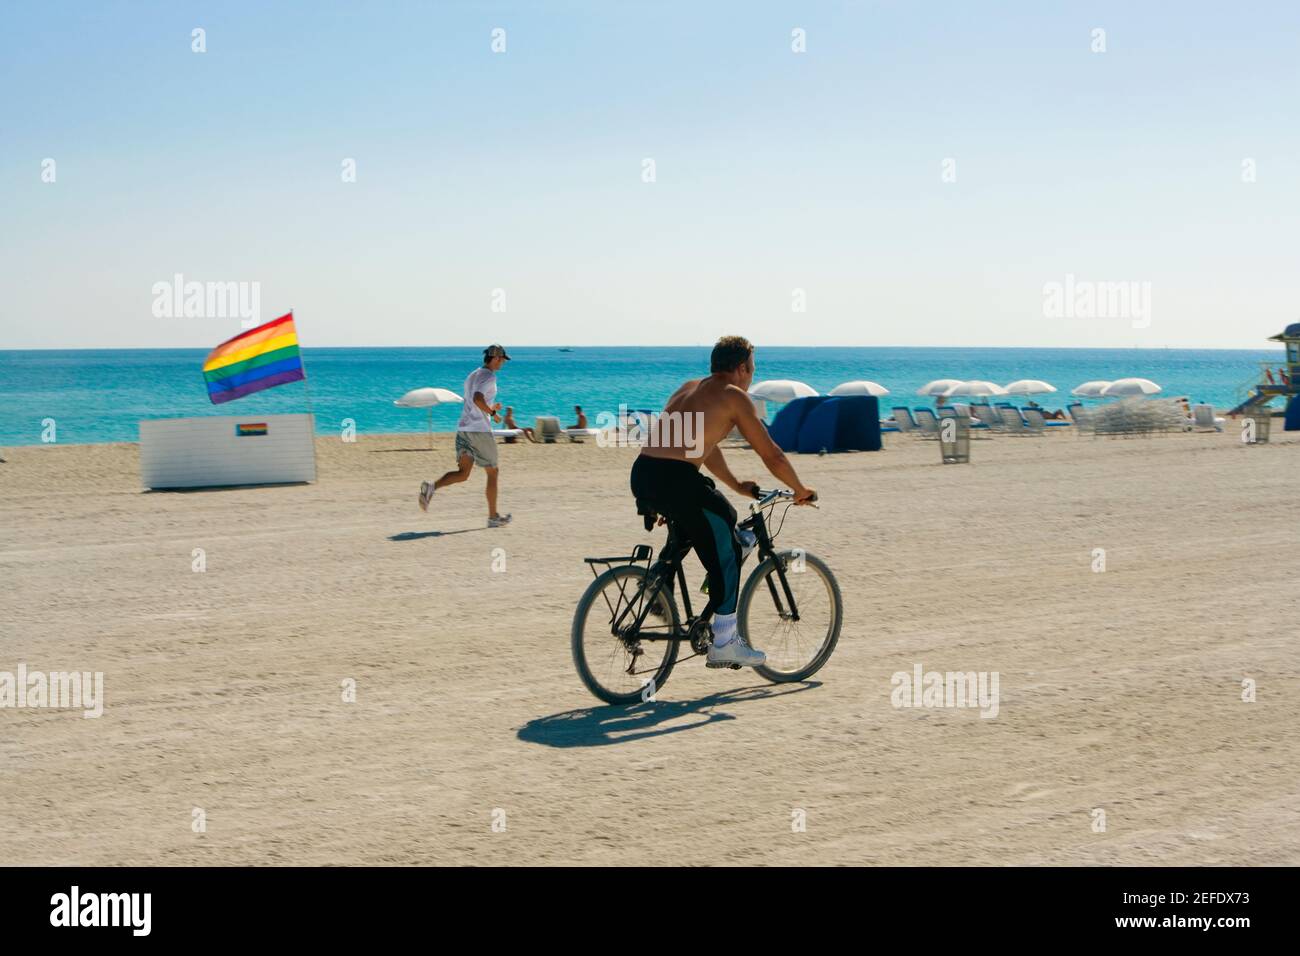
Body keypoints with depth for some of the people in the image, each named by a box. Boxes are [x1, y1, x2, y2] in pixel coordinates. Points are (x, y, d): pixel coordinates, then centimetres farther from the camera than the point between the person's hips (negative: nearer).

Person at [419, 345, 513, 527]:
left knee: (463, 473, 1)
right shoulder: (489, 376, -9)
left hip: (463, 428, 8)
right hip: (480, 430, -8)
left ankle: (431, 487, -24)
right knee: (492, 472, 7)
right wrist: (492, 413, -15)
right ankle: (493, 516, 13)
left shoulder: (471, 376, 20)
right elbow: (478, 398, -26)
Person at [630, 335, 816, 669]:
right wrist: (800, 490, 19)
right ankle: (724, 643, 6)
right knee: (725, 553, 5)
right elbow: (772, 456, 4)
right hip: (675, 479, -8)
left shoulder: (690, 388, 25)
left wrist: (737, 485, 43)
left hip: (642, 474, 8)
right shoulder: (734, 396, 2)